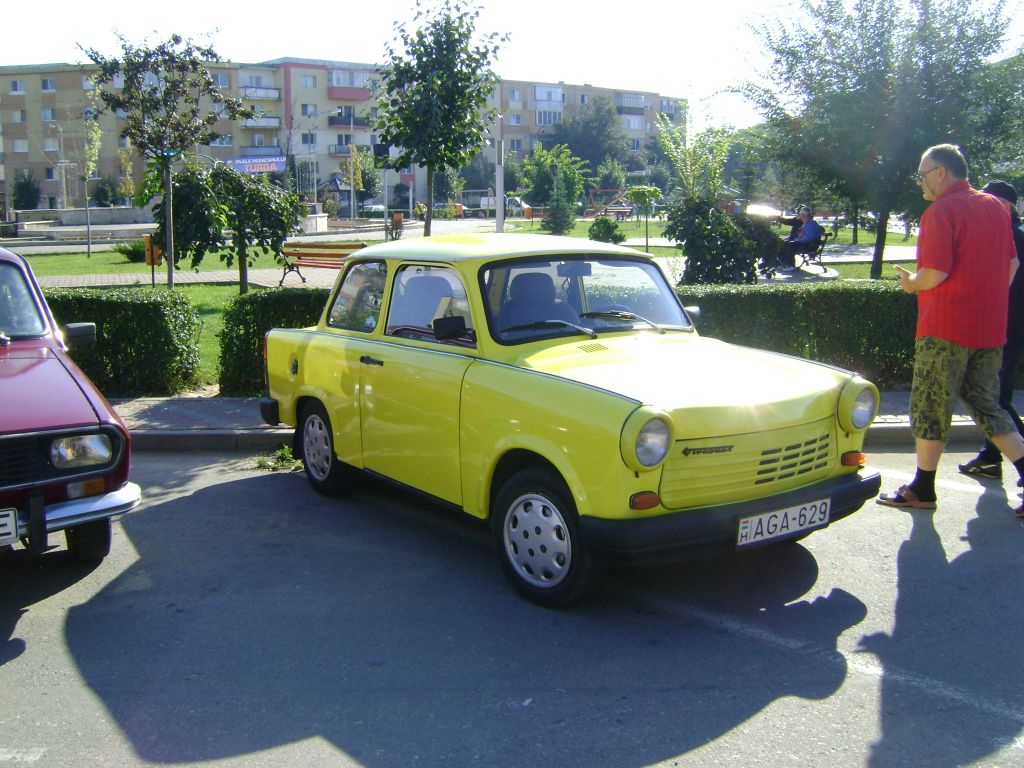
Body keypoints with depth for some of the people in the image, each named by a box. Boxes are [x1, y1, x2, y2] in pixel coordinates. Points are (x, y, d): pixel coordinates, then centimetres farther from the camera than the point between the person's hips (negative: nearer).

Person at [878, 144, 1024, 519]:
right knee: (987, 407, 15)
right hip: (990, 328, 8)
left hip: (946, 327, -8)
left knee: (930, 409, 4)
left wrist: (911, 283, -1)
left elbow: (935, 273, -21)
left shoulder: (941, 211, -13)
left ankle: (922, 490, 13)